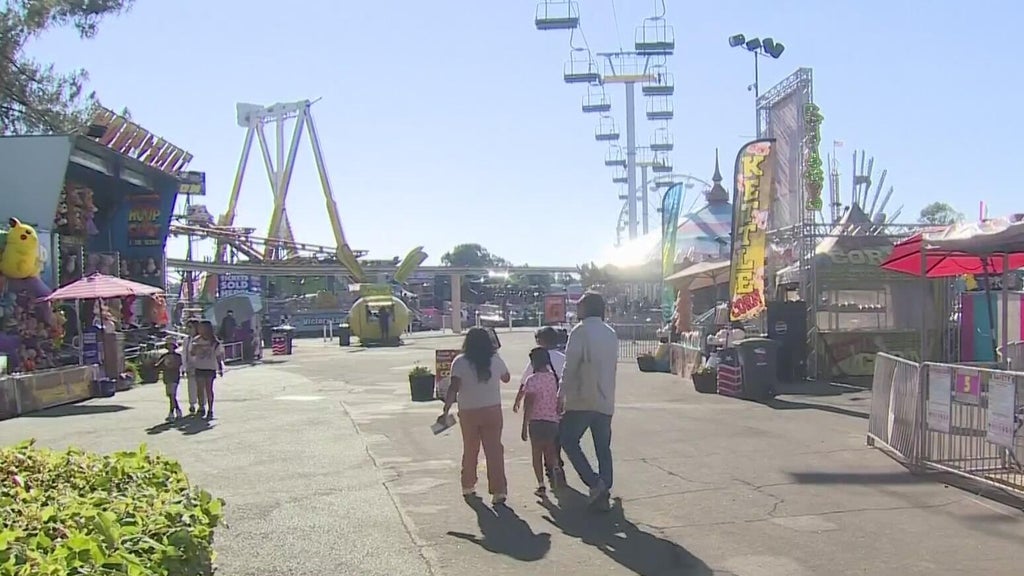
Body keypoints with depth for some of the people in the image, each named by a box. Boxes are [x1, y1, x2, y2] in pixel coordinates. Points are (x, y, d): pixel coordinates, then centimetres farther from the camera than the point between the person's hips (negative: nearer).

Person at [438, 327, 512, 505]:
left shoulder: (460, 362, -7)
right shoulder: (496, 360, -1)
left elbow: (454, 388, -16)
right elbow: (506, 378, 17)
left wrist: (446, 410, -16)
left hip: (468, 412, 0)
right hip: (492, 411, 0)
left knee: (470, 450, 17)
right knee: (494, 450, 0)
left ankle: (468, 486, 31)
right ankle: (499, 490, -6)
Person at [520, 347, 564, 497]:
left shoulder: (532, 380, -12)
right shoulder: (554, 378, 3)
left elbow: (529, 406, -12)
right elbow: (560, 403, 7)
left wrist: (524, 426, -7)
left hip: (536, 421, -4)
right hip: (553, 421, 4)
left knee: (537, 454, 8)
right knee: (550, 452, 18)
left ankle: (541, 485, 4)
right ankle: (555, 468, -12)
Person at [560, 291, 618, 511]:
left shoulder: (580, 331, -10)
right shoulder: (611, 334, 12)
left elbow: (570, 366, -12)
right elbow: (612, 366, 14)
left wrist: (561, 394, -5)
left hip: (582, 400, -6)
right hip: (605, 401, 6)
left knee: (568, 440, 6)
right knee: (603, 447, 10)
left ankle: (594, 483, -7)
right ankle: (603, 494, 9)